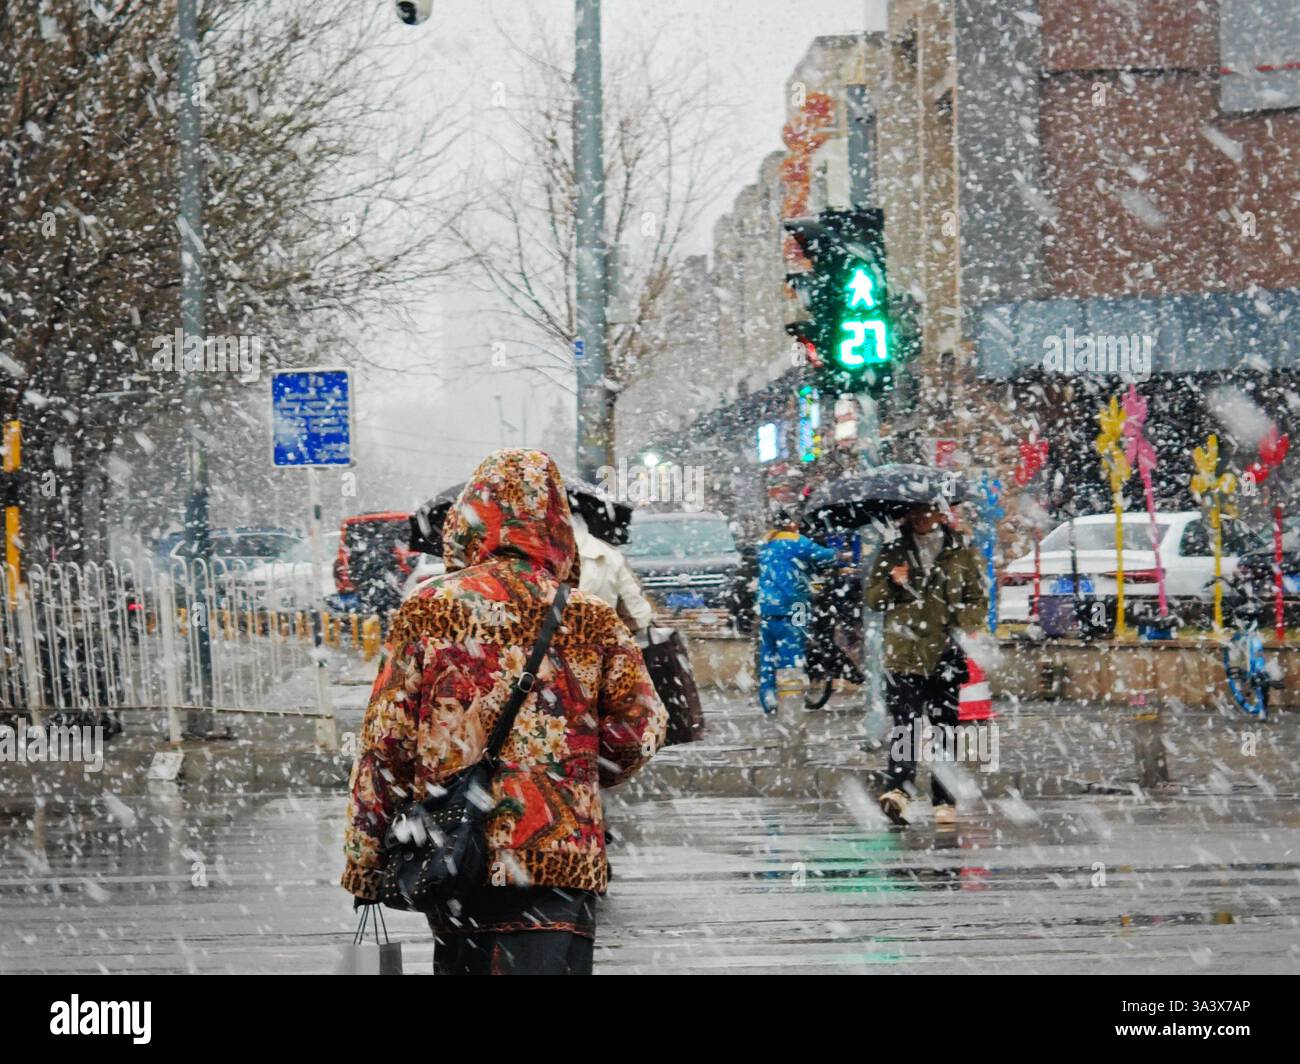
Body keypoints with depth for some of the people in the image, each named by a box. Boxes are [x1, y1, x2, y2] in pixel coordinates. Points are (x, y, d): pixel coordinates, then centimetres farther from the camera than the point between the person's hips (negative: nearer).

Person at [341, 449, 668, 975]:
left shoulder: (428, 610, 2)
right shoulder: (590, 620, 2)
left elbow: (385, 745, 0)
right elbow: (641, 727, -3)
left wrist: (364, 864, 6)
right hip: (558, 856, -2)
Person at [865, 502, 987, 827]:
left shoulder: (962, 552, 11)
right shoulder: (892, 553, 13)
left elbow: (978, 600, 12)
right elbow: (872, 598, 14)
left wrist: (961, 626, -6)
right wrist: (893, 584, -6)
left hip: (946, 653, 1)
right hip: (903, 652, -1)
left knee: (945, 726, 2)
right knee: (906, 722, -17)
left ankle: (945, 801, 8)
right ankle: (899, 790, -32)